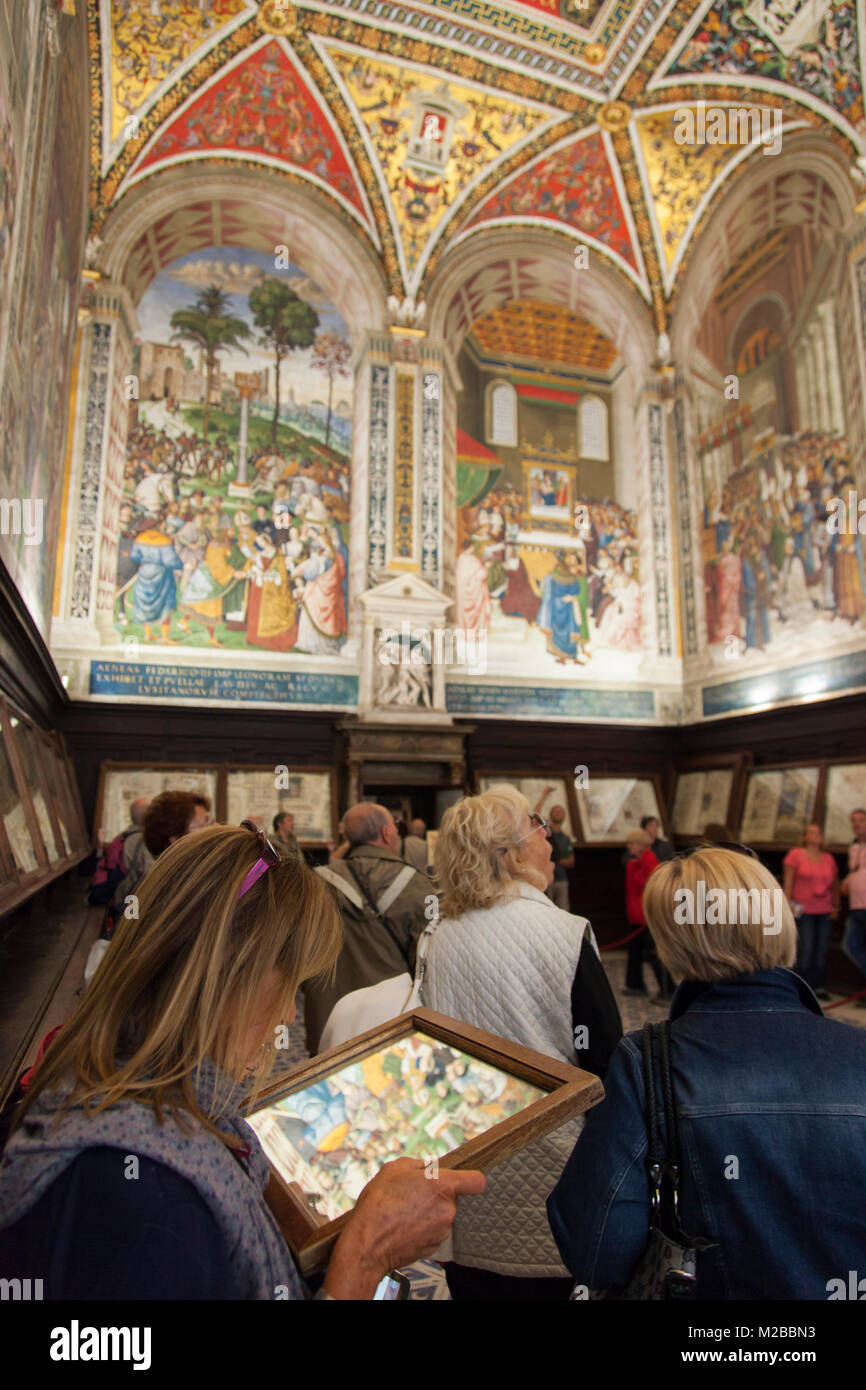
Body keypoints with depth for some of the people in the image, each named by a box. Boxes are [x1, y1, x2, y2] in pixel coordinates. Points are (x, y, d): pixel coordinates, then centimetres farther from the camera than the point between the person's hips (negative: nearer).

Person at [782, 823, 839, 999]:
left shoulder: (829, 859, 11)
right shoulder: (795, 854, 0)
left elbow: (835, 884, 19)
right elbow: (788, 881, -3)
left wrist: (836, 906, 10)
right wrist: (788, 904, -9)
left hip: (824, 912, 4)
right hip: (803, 910, -4)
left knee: (821, 949, 3)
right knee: (805, 948, -10)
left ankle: (820, 987, 9)